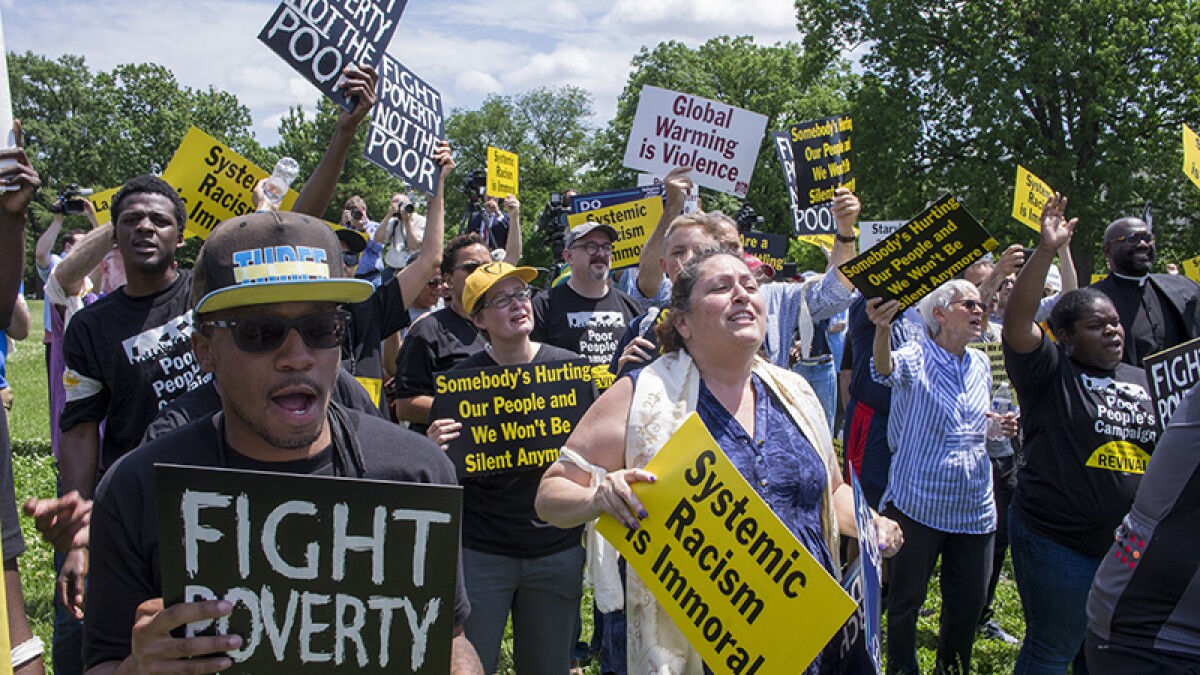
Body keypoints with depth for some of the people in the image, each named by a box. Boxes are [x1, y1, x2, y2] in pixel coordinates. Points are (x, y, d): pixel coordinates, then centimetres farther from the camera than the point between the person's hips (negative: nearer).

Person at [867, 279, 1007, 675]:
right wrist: (883, 330, -57)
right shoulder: (915, 358, -10)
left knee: (968, 603, 16)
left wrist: (1003, 430, 0)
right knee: (906, 600, 8)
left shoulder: (981, 364, 9)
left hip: (975, 508, 6)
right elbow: (887, 370, -35)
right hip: (917, 504, -5)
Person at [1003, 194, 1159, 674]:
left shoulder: (1142, 381, 9)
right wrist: (1047, 250, -32)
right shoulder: (1051, 373, -10)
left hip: (1130, 544, 6)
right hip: (1057, 544, -6)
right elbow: (1017, 320, -26)